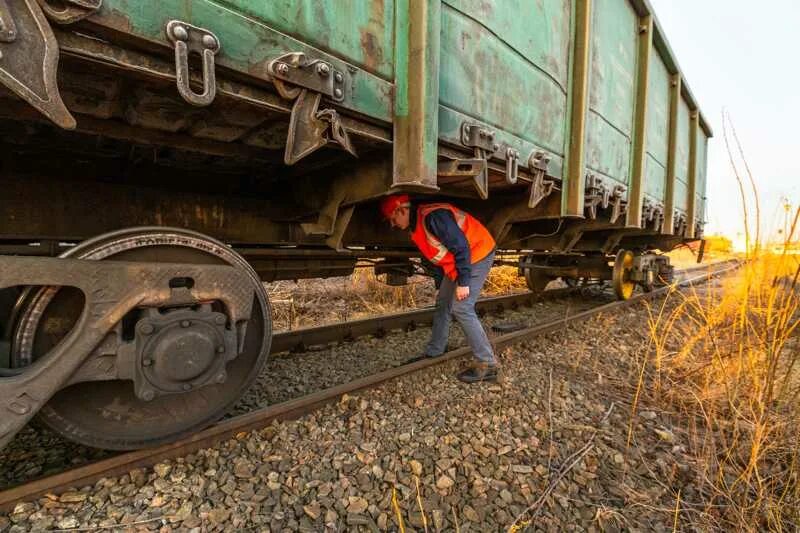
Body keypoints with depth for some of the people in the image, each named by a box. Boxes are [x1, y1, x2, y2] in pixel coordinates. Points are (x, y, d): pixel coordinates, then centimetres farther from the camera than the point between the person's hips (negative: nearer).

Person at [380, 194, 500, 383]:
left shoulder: (433, 216, -26)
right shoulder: (417, 226, 6)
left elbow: (462, 247, -26)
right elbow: (436, 256, 16)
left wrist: (462, 282, -23)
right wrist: (440, 285, 20)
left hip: (477, 255, -10)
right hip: (456, 262, 10)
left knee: (461, 309, -14)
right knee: (443, 304, 12)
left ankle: (488, 364, -4)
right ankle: (434, 353, 26)